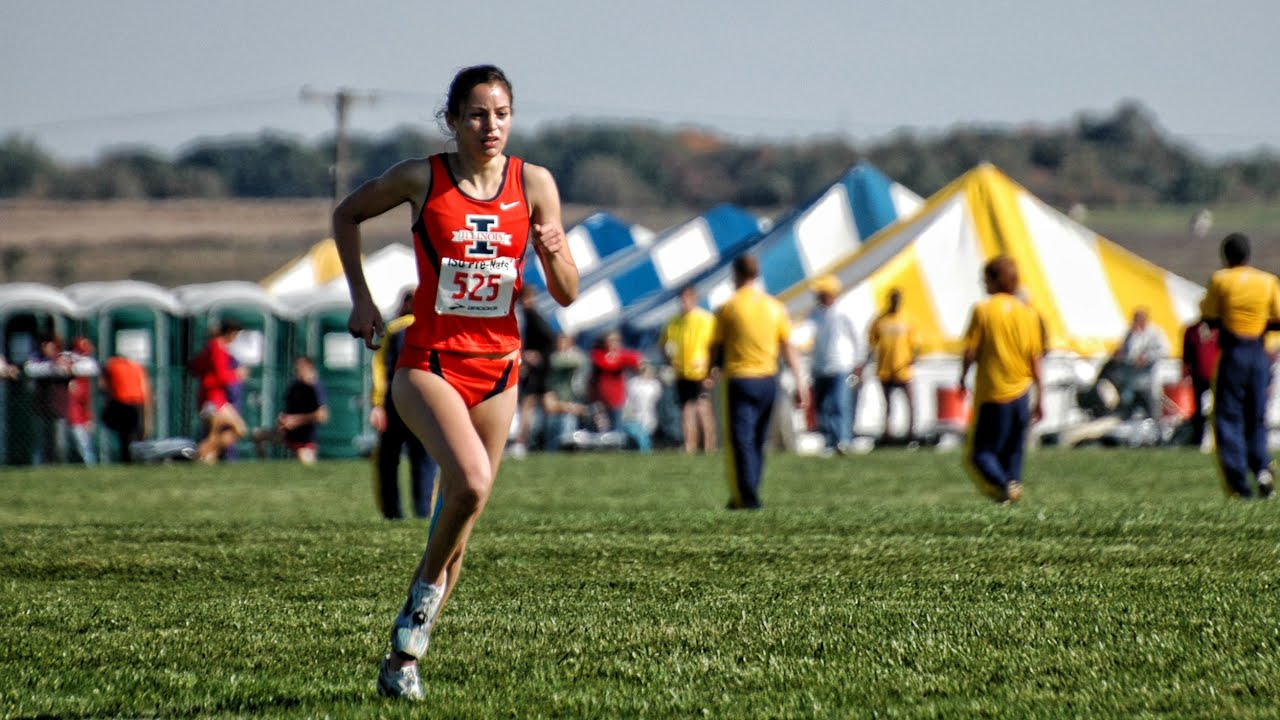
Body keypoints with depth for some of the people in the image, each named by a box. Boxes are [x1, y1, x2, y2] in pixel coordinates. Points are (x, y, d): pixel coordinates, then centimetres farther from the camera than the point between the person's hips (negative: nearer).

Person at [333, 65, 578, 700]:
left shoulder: (535, 185, 0)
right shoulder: (422, 178, -6)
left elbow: (566, 296, 2)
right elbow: (347, 215, 12)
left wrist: (555, 254, -19)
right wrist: (360, 296, 4)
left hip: (497, 368, 3)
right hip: (429, 362, -3)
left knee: (458, 520, 8)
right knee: (471, 482, -29)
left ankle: (403, 656, 21)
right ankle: (427, 585, -2)